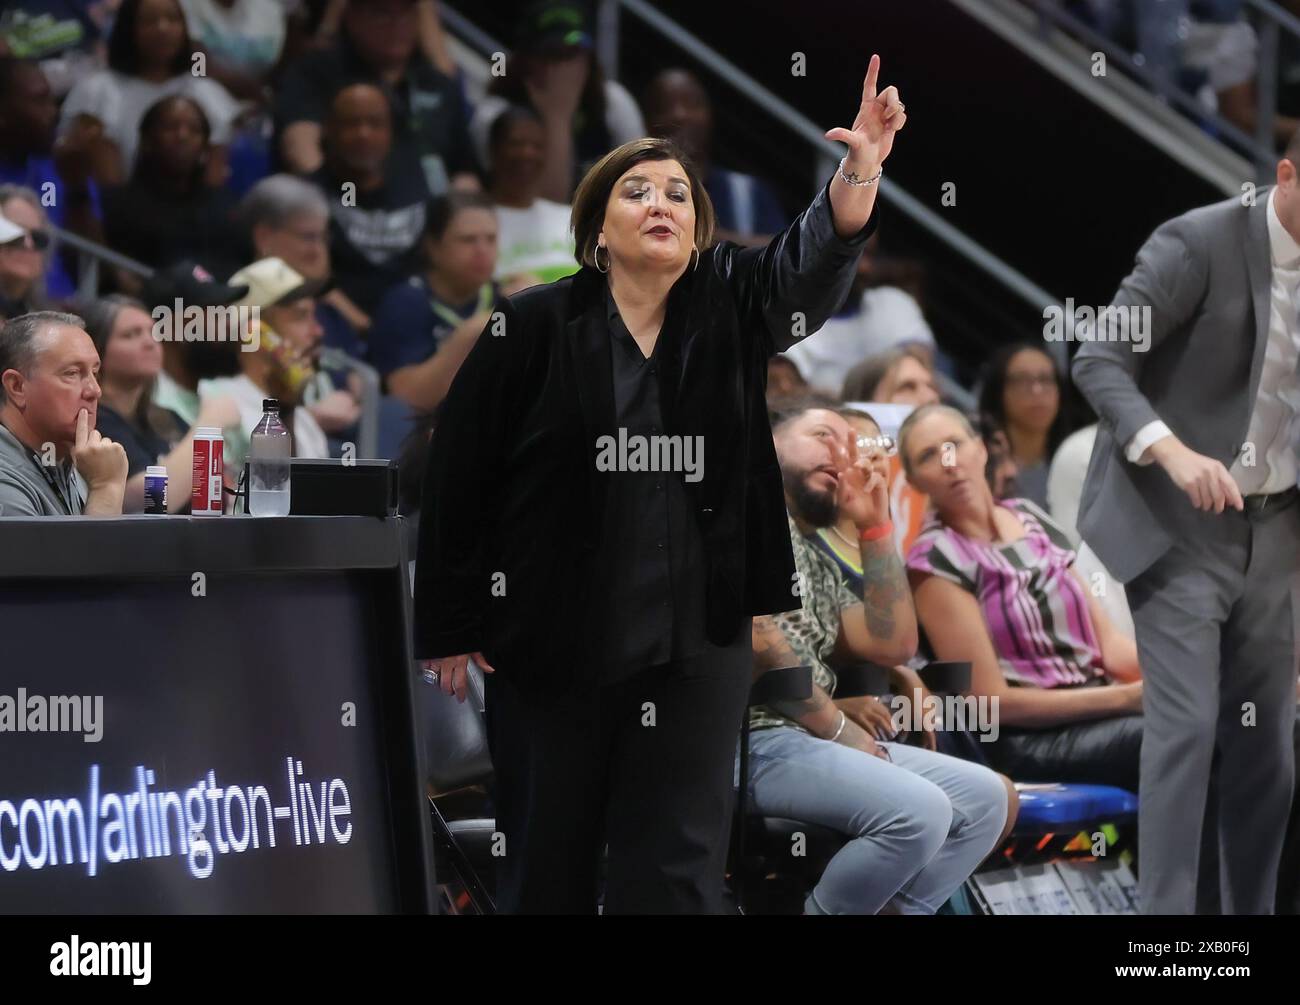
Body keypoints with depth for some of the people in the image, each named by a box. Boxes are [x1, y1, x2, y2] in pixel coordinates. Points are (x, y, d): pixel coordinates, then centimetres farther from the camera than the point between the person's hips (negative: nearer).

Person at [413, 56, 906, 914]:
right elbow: (459, 479, -3)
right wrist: (449, 628, -3)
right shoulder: (534, 327, -4)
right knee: (547, 864, 8)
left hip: (697, 645, 2)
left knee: (679, 868, 0)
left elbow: (810, 264, -13)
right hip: (553, 643, -2)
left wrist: (859, 172, -32)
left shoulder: (729, 307, 5)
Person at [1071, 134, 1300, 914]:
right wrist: (1173, 453, -34)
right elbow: (1097, 362, -19)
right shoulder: (1198, 244, -17)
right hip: (1176, 525, -6)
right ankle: (1166, 912, -11)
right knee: (1187, 725, -13)